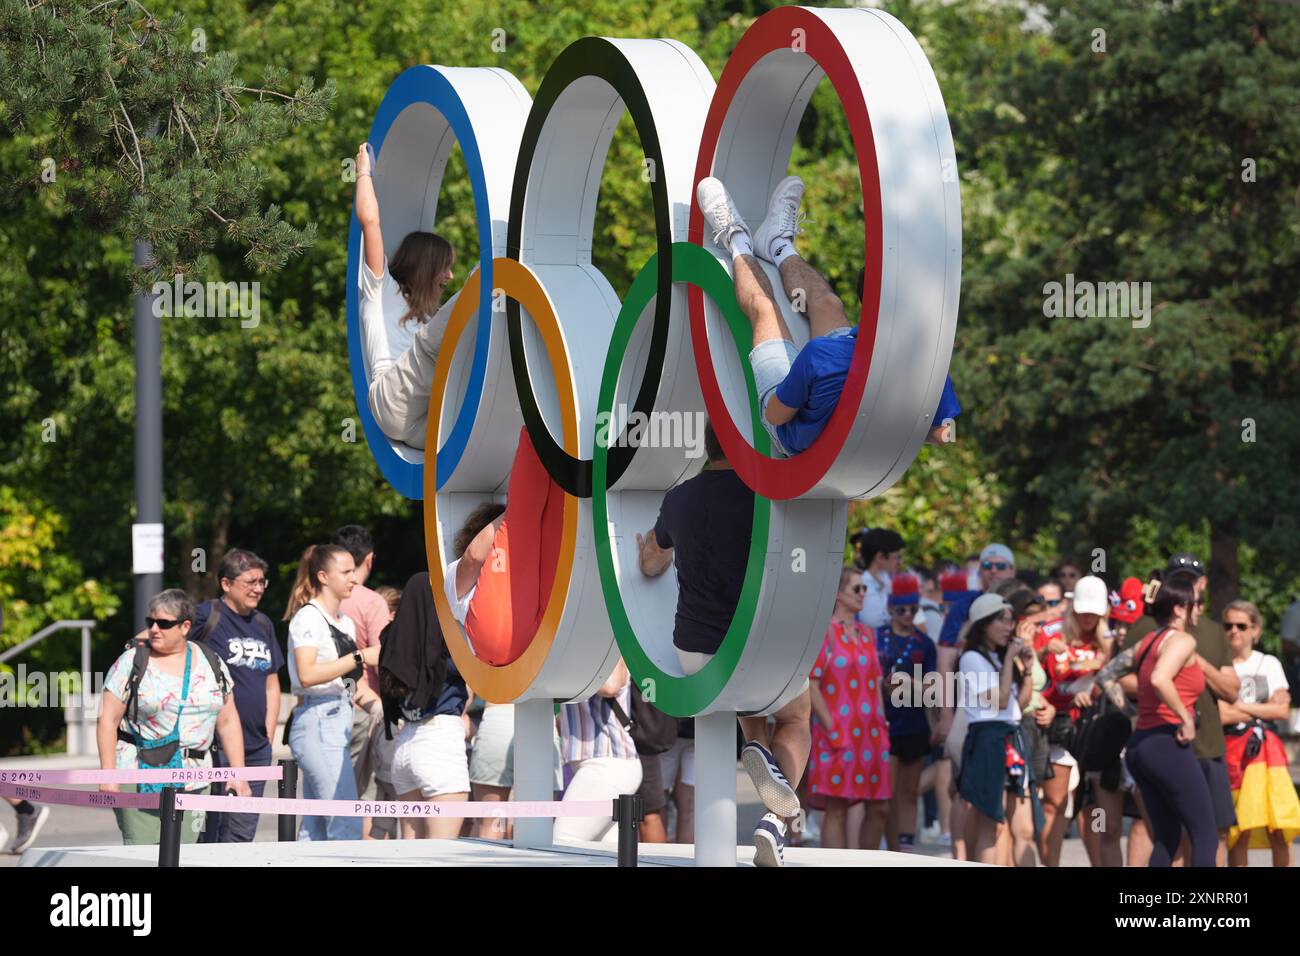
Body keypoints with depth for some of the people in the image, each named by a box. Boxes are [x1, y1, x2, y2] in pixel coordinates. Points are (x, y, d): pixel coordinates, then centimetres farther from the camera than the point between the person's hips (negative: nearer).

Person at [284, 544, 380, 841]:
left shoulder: (346, 623, 19)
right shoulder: (308, 618, -8)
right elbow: (307, 674, -22)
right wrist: (359, 658, -20)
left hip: (339, 719, 9)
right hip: (318, 722, -9)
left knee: (315, 828, 7)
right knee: (347, 827, -15)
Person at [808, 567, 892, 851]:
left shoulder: (867, 635, 15)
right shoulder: (824, 632, -6)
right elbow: (811, 685, -10)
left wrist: (881, 722, 10)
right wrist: (831, 728, -15)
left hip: (871, 733, 7)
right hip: (838, 735, -7)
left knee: (880, 808, 6)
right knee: (837, 809, -6)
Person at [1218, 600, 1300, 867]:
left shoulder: (1269, 664, 13)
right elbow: (1221, 714, -10)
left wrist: (1240, 706, -4)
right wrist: (1264, 711, -2)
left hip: (1266, 748, 3)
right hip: (1232, 750, -3)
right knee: (1239, 833, -7)